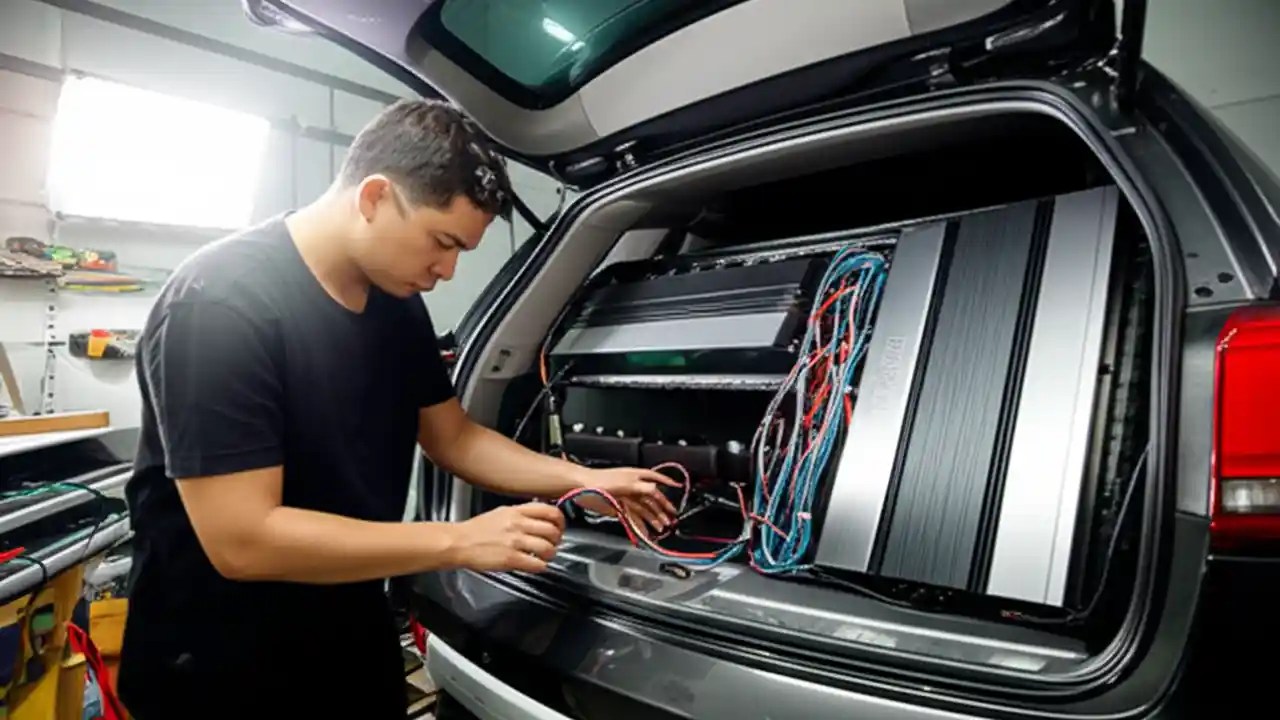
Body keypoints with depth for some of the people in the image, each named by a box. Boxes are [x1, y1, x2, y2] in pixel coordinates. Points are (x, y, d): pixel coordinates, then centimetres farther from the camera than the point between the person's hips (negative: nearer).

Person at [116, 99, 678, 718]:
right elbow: (241, 539, -30)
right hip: (219, 667, -6)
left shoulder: (398, 303, -4)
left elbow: (453, 439, 5)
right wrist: (460, 542, -29)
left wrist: (581, 481, -7)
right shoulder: (220, 302, -26)